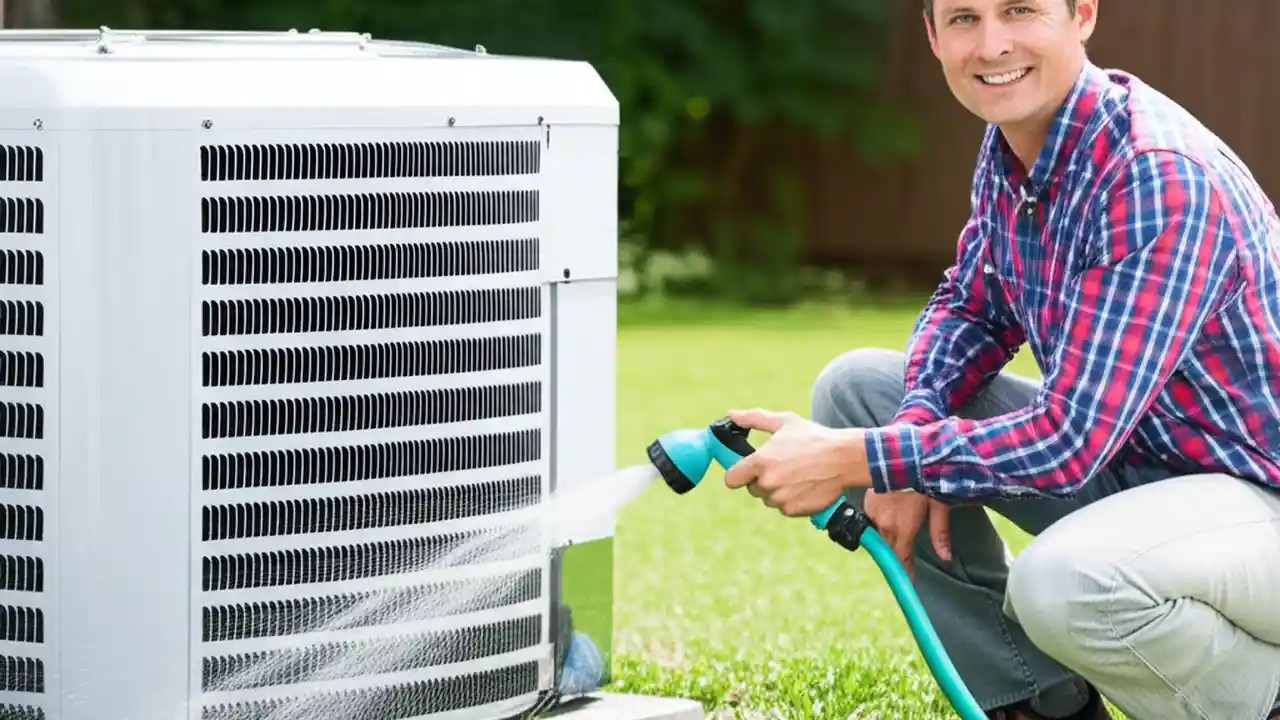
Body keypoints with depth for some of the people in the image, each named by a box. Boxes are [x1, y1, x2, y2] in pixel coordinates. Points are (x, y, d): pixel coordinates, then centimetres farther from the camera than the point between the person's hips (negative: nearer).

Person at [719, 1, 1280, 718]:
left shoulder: (1164, 178, -28)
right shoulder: (1011, 145, -1)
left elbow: (1068, 442, -30)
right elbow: (971, 307, 13)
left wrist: (855, 461, -26)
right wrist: (912, 448, -8)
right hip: (1126, 455, 9)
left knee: (1069, 579, -38)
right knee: (854, 386, 4)